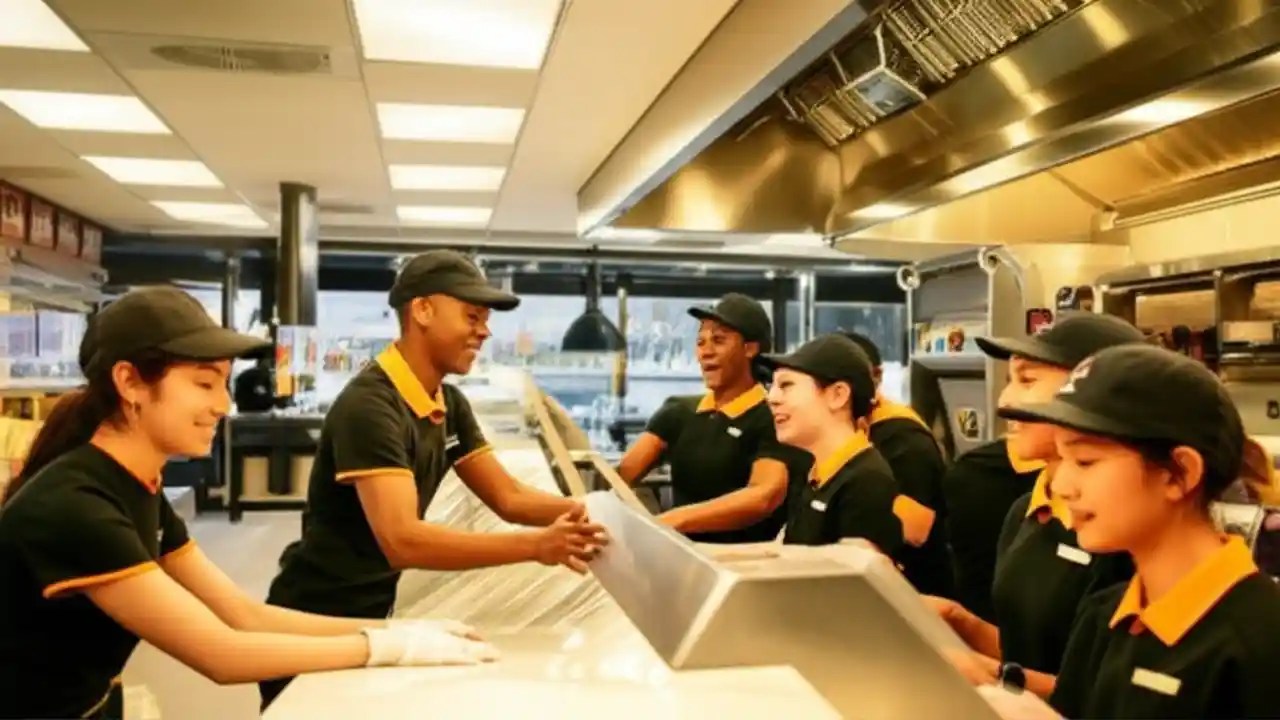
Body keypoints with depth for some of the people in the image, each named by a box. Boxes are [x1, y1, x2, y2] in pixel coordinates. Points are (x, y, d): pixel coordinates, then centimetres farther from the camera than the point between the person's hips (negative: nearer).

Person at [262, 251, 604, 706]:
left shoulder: (450, 404, 3)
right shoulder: (370, 405, -25)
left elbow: (508, 498, 2)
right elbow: (402, 540, -35)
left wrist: (585, 511, -17)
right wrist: (536, 546, -40)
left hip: (371, 616, 8)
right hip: (314, 625, -8)